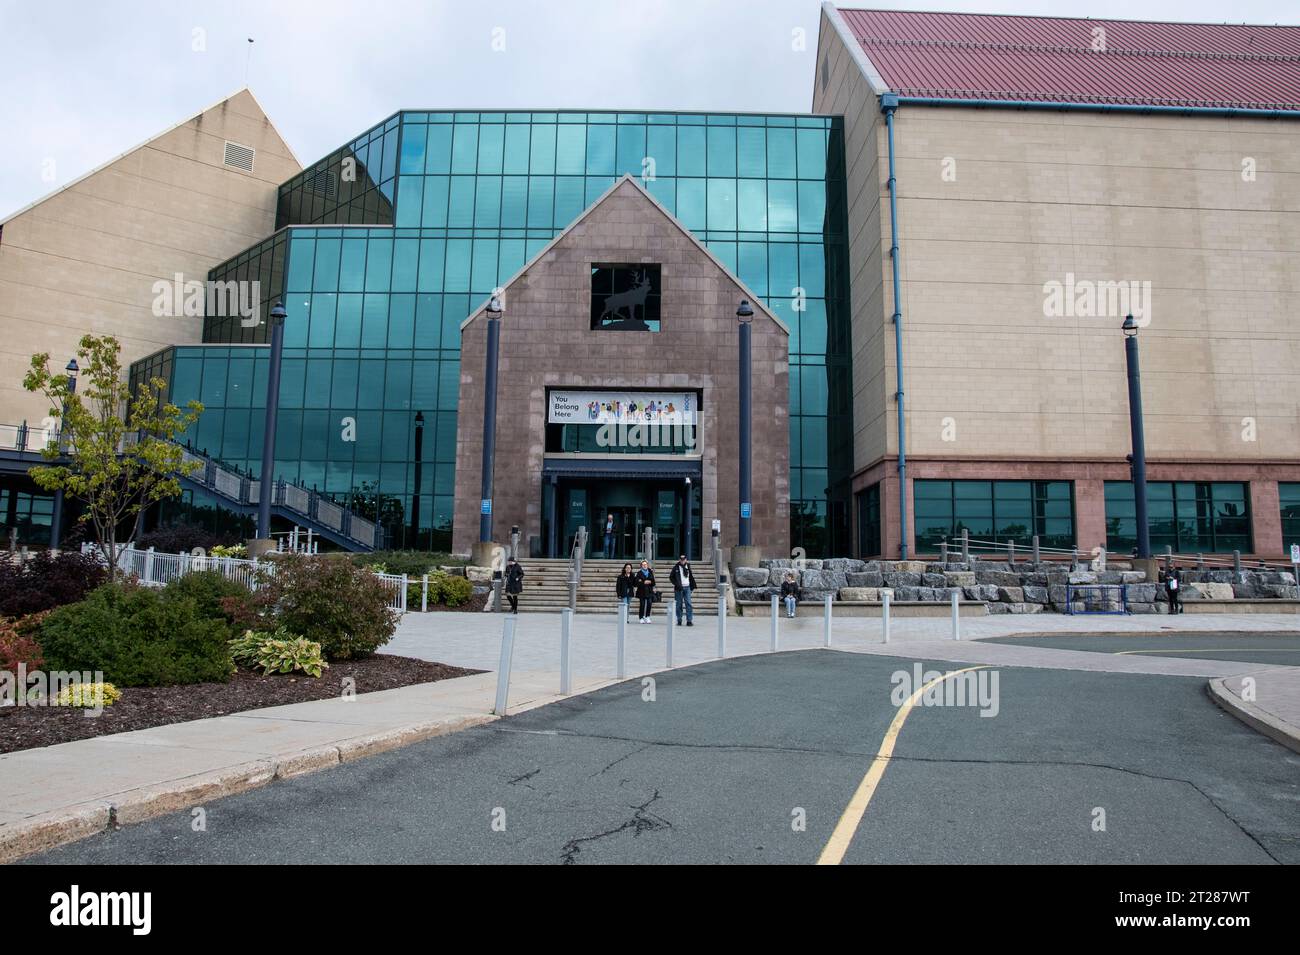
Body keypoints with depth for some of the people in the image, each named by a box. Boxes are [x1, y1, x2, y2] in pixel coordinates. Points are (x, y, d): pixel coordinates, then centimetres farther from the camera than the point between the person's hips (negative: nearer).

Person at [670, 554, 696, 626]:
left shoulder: (688, 566, 10)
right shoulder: (676, 567, 1)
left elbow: (691, 576, 19)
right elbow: (671, 577, 1)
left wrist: (692, 585, 9)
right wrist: (677, 584, -10)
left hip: (687, 587, 2)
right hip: (679, 588, -2)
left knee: (688, 603, -7)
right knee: (679, 604, 2)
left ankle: (689, 621, -7)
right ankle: (679, 621, 10)